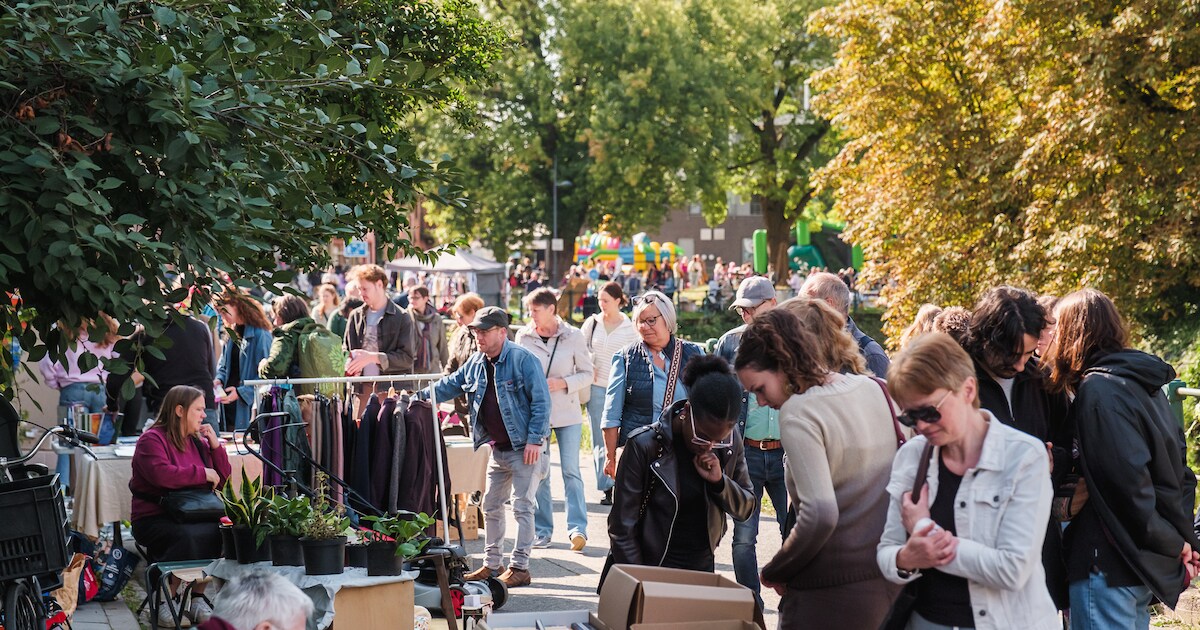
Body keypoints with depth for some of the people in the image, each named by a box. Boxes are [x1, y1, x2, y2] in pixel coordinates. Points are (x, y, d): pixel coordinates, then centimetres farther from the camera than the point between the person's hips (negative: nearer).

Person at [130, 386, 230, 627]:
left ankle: (198, 597, -12)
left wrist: (215, 445, 7)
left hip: (193, 516, 6)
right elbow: (162, 474, -23)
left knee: (221, 532, -27)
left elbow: (224, 481, 19)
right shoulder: (152, 440, -3)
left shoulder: (198, 441, 18)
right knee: (186, 536, -37)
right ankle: (166, 602, -18)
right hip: (154, 519, -6)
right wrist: (202, 473, -13)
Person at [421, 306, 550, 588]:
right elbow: (450, 385, 16)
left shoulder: (524, 360, -15)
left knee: (521, 506, -5)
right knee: (491, 506, 12)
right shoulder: (476, 363, 7)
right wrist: (419, 397, 5)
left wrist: (534, 440, -20)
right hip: (498, 448, 8)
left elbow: (541, 401, -16)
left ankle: (520, 567, 1)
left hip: (524, 447, -8)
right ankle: (492, 565, 22)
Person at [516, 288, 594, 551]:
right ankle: (542, 530, 13)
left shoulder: (573, 336, -3)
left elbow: (587, 374, 1)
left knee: (571, 470, -6)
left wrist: (562, 383, -14)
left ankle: (577, 527, -7)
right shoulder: (523, 336, 2)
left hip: (567, 413, -2)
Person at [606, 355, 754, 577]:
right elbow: (622, 529, -12)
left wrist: (719, 482, -14)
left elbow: (746, 508, 5)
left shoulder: (730, 441, -5)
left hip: (702, 569, 4)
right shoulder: (644, 445, -18)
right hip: (650, 567, -4)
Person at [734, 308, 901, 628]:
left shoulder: (797, 414, -15)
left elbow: (820, 514, -24)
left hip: (831, 596, -7)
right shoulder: (876, 389, 7)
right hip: (889, 586, 8)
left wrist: (774, 572, -10)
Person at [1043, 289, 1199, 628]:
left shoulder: (1098, 390, -15)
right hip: (1151, 562, 9)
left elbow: (1128, 480, -21)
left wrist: (1173, 543, -11)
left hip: (1110, 562, -9)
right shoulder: (1144, 383, 13)